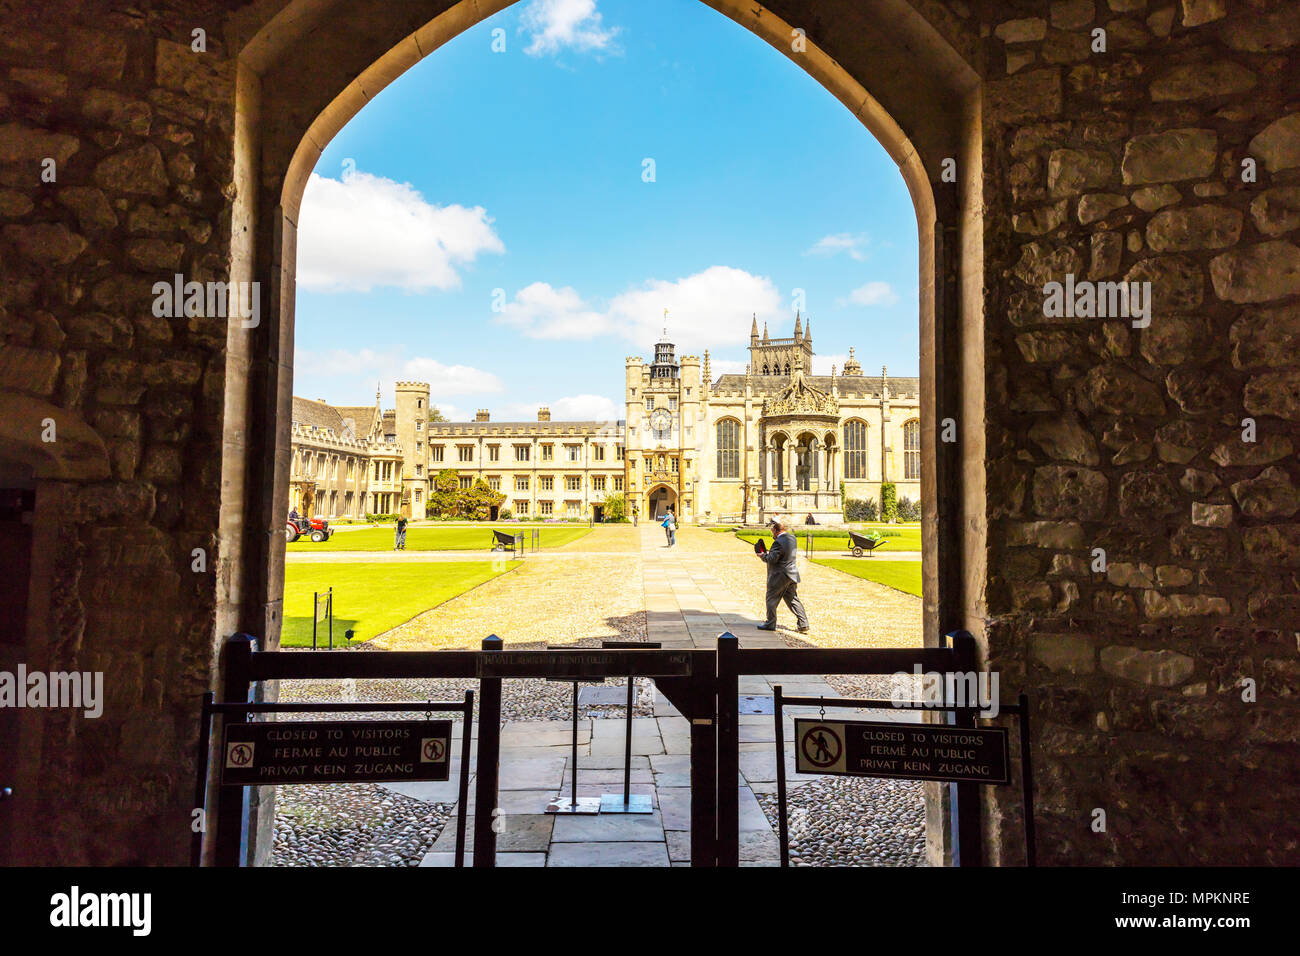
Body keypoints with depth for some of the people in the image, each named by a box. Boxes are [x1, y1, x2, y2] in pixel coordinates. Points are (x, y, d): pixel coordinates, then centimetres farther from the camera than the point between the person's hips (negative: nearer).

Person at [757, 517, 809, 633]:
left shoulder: (779, 542, -21)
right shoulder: (792, 538, 6)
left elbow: (772, 559, -21)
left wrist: (762, 555, -3)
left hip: (779, 576, -8)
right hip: (792, 575, 8)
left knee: (772, 599, 7)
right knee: (793, 599, 14)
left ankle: (770, 624, 15)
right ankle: (803, 625, 11)